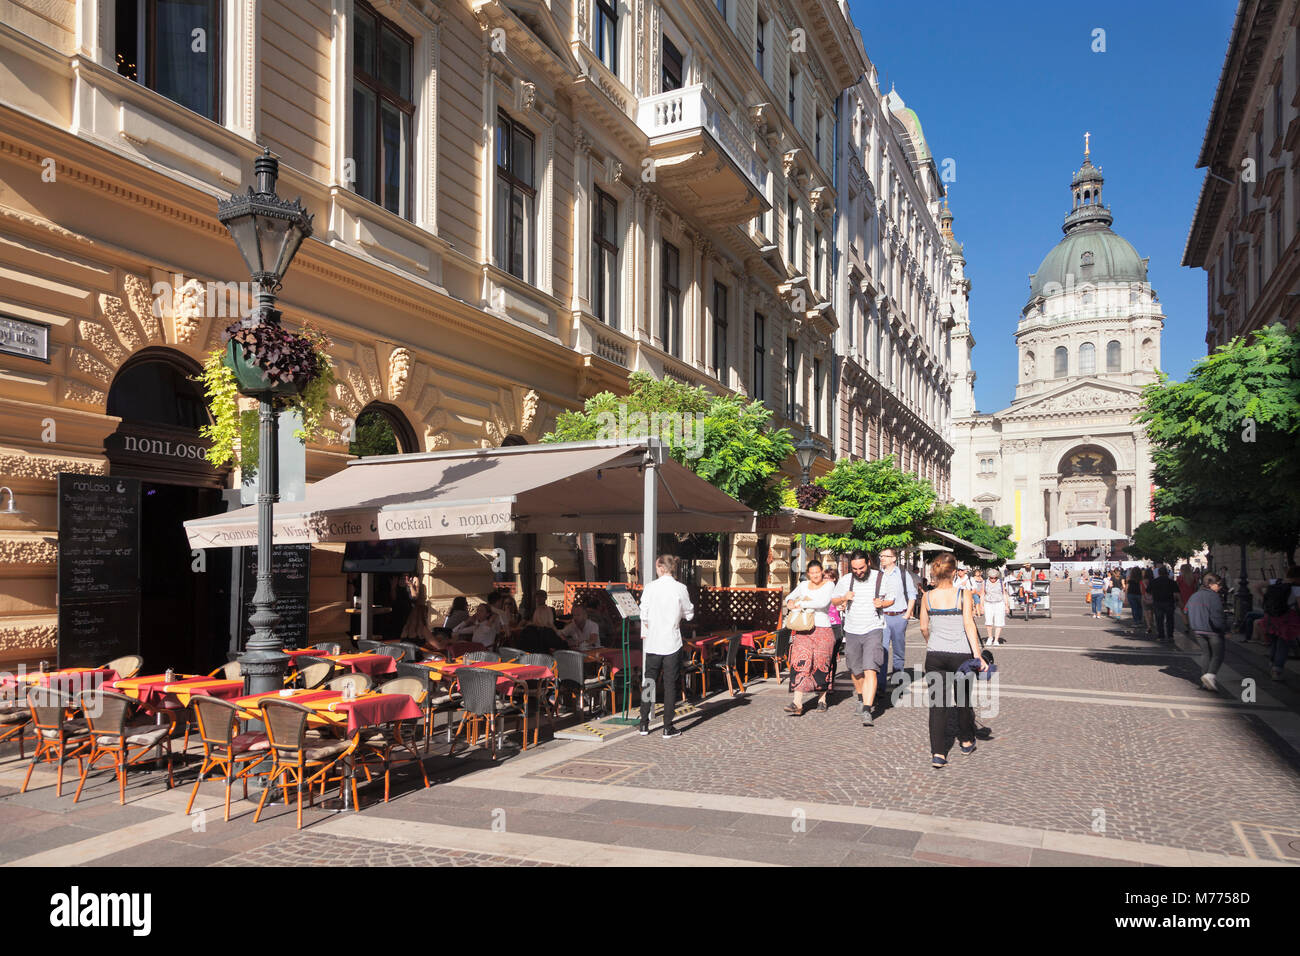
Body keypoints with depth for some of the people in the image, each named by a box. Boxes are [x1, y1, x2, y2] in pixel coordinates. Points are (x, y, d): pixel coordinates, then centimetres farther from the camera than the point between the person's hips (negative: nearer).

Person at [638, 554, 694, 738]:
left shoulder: (650, 587, -6)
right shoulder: (680, 588, -7)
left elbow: (644, 614, -4)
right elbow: (689, 614, 2)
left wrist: (645, 633, 11)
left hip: (652, 643, 1)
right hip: (672, 643, -1)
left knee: (648, 682, 12)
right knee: (670, 684, 6)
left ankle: (644, 725, 17)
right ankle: (668, 728, 8)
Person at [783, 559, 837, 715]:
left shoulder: (829, 585, -2)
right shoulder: (803, 585, 13)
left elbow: (823, 603, -17)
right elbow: (789, 598, 13)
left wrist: (801, 603, -14)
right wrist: (791, 602, -12)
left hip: (822, 629, -2)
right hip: (803, 630, 3)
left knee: (821, 664, 4)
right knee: (800, 663, -10)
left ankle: (822, 699, 25)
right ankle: (797, 704, -16)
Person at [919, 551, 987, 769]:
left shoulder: (928, 597, 1)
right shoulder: (963, 595, -6)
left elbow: (924, 627, 8)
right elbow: (969, 624, -13)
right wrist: (977, 655, -14)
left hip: (935, 655, 1)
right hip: (960, 654, -1)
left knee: (937, 703, 3)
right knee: (962, 700, 19)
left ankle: (937, 753, -5)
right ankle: (966, 741, 38)